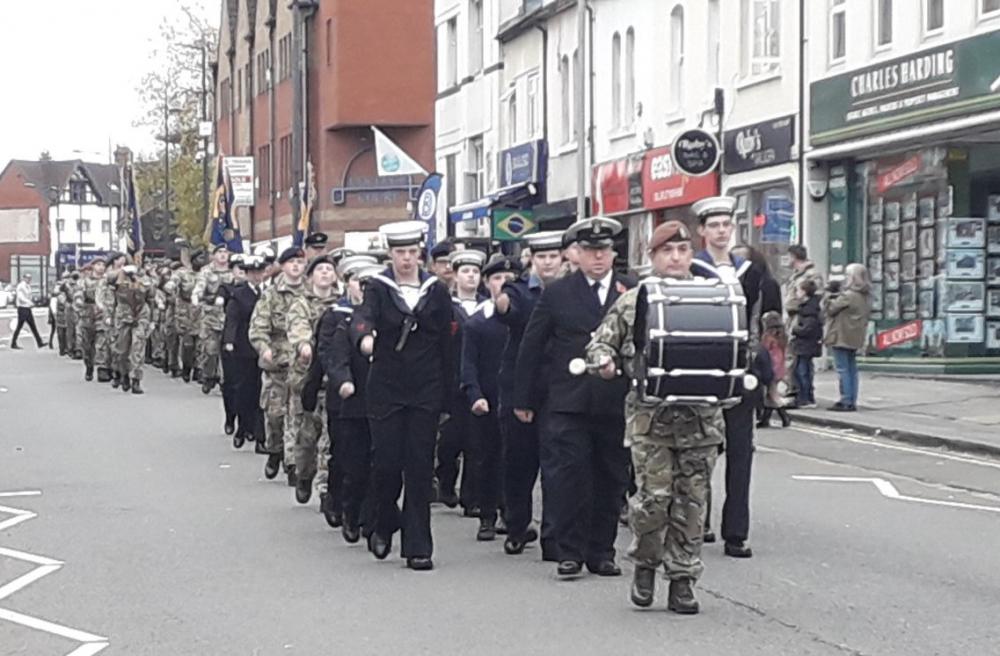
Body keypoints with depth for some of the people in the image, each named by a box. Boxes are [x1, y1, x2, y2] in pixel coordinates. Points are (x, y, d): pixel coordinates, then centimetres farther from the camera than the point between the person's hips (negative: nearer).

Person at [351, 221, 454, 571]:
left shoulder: (436, 290, 5)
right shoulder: (379, 288, 1)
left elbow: (446, 345, 7)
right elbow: (364, 316, -20)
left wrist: (446, 397, 5)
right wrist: (364, 336, -45)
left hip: (425, 391, 1)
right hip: (387, 388, -1)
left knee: (420, 469, 0)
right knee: (386, 463, -1)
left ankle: (417, 546, 4)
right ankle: (385, 523, 27)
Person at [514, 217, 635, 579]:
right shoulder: (557, 294, 5)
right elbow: (531, 348, 8)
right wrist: (523, 400, 7)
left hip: (616, 406, 2)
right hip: (569, 404, -2)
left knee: (611, 479, 6)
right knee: (570, 474, -7)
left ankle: (601, 551, 16)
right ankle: (570, 551, 0)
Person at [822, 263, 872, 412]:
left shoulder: (848, 296, -18)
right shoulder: (865, 297, 9)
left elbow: (830, 309, -14)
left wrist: (828, 294, 2)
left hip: (842, 337, -8)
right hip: (855, 338, 9)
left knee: (843, 370, -5)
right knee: (852, 369, 12)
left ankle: (846, 401, -7)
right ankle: (852, 401, 13)